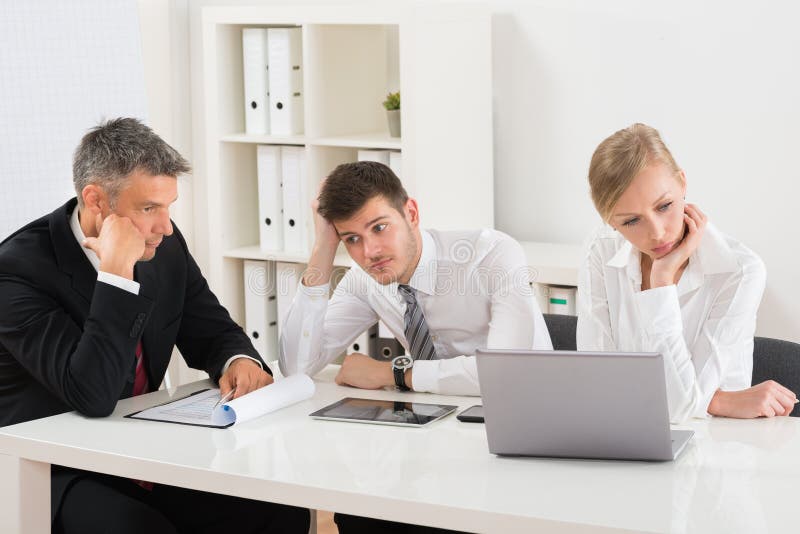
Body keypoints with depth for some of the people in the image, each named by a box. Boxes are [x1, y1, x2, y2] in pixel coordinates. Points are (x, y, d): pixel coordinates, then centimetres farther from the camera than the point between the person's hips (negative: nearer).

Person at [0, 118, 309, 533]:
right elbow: (93, 396, -28)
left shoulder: (165, 246, -1)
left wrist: (240, 360, -11)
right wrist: (118, 272, -30)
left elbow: (213, 332, 13)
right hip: (53, 477, -6)